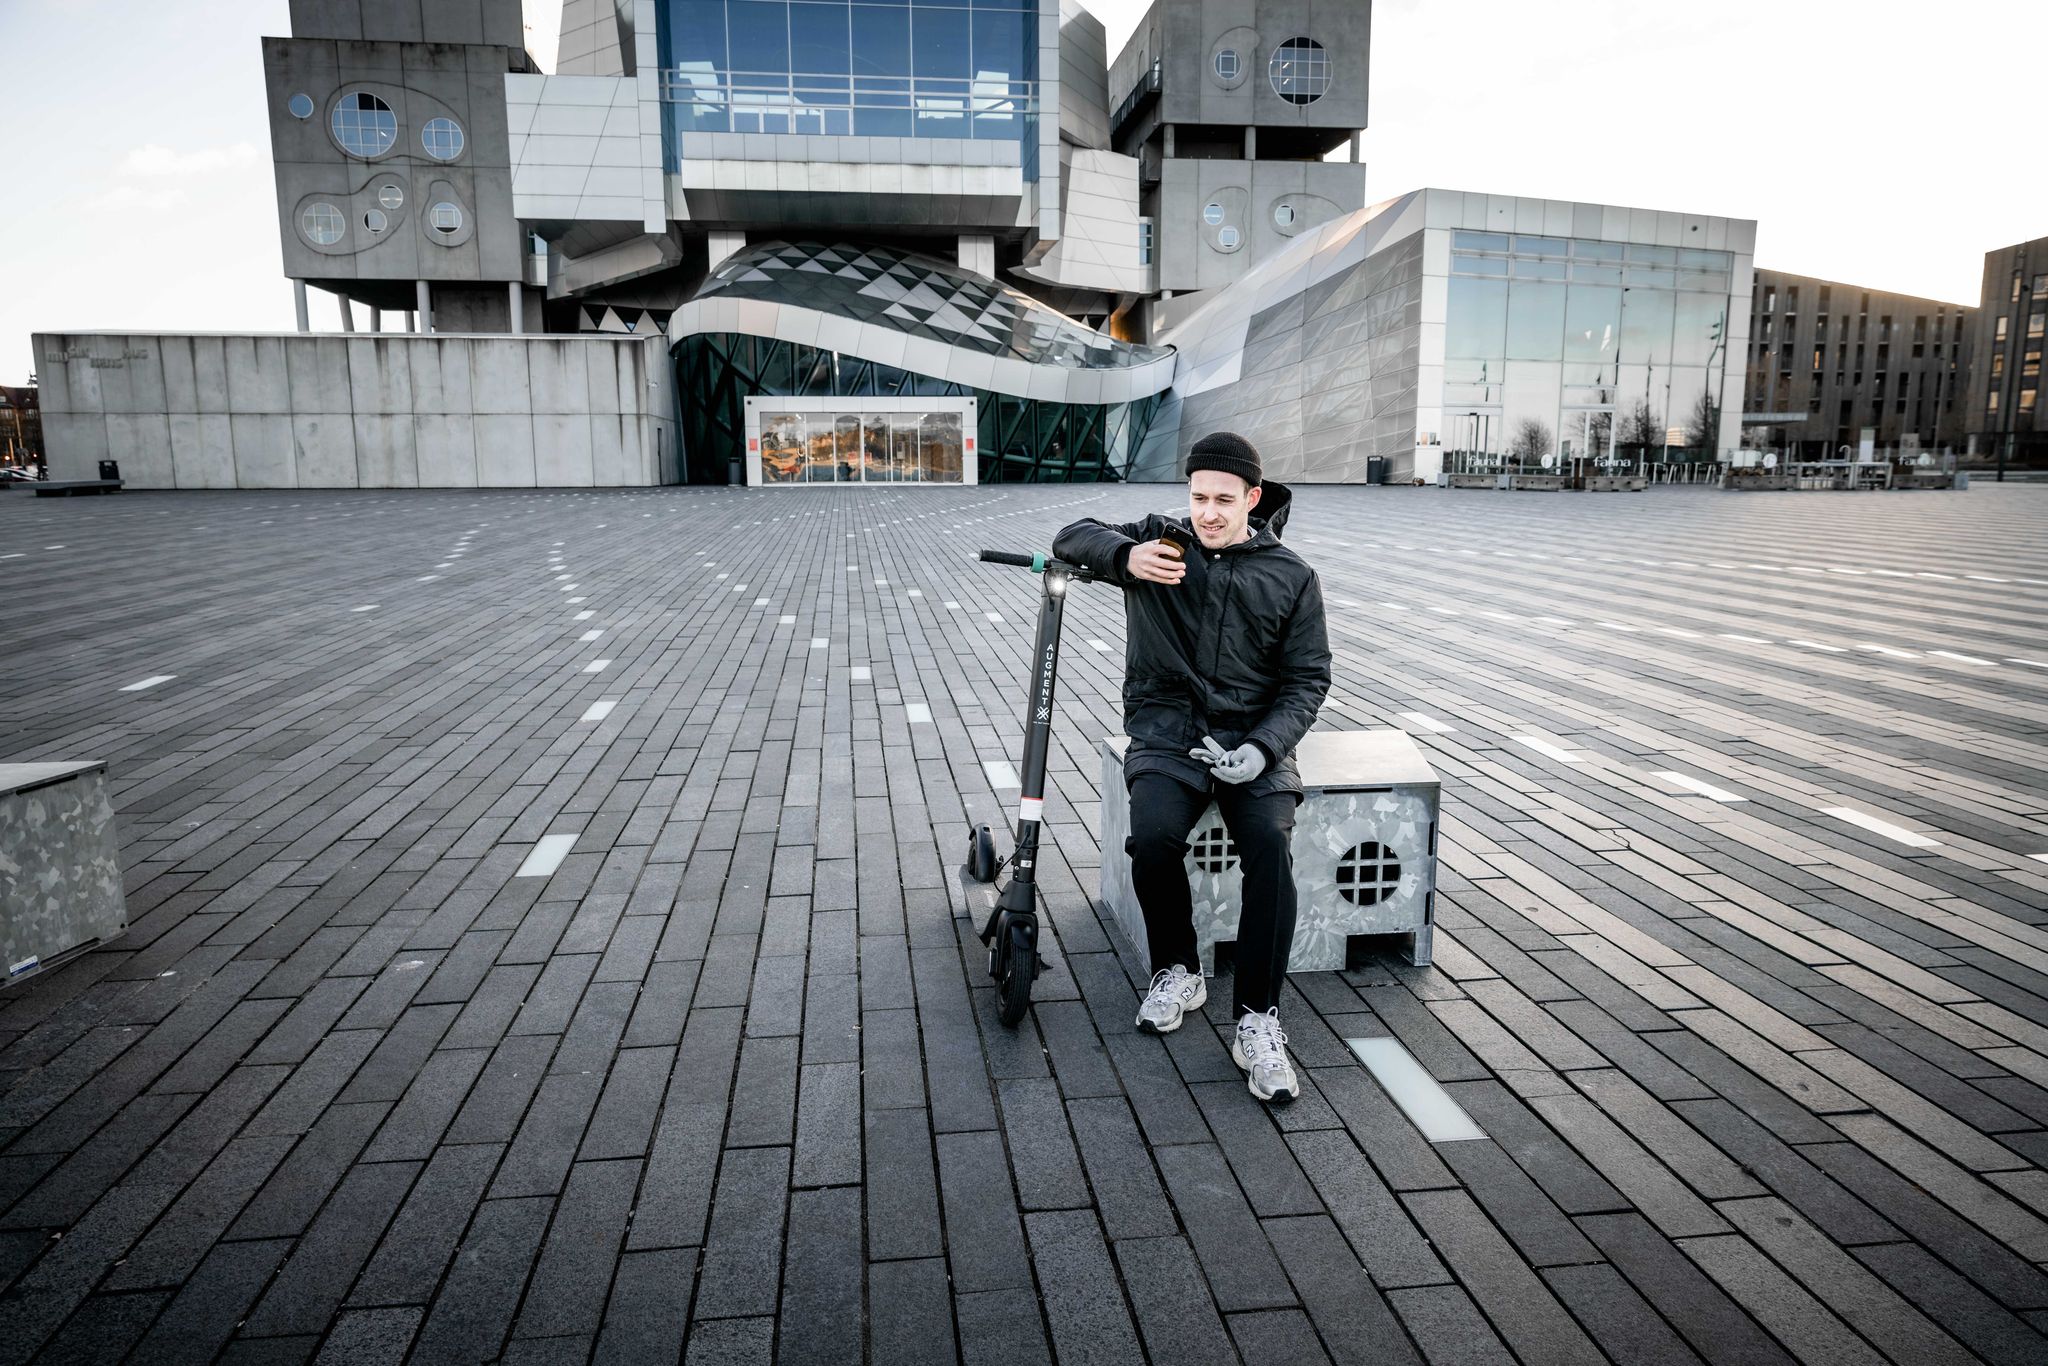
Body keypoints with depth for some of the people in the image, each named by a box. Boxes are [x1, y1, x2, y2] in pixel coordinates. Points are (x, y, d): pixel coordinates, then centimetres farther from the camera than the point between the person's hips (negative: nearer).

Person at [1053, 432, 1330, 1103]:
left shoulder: (1292, 577, 4)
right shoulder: (1161, 541, 6)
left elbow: (1307, 679, 5)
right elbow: (1075, 536, 7)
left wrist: (1263, 747, -14)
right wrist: (1125, 555, -17)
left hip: (1254, 740, 0)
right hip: (1167, 732, 0)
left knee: (1270, 848, -27)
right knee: (1152, 838, -28)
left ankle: (1258, 1020, -16)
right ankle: (1176, 971, -1)